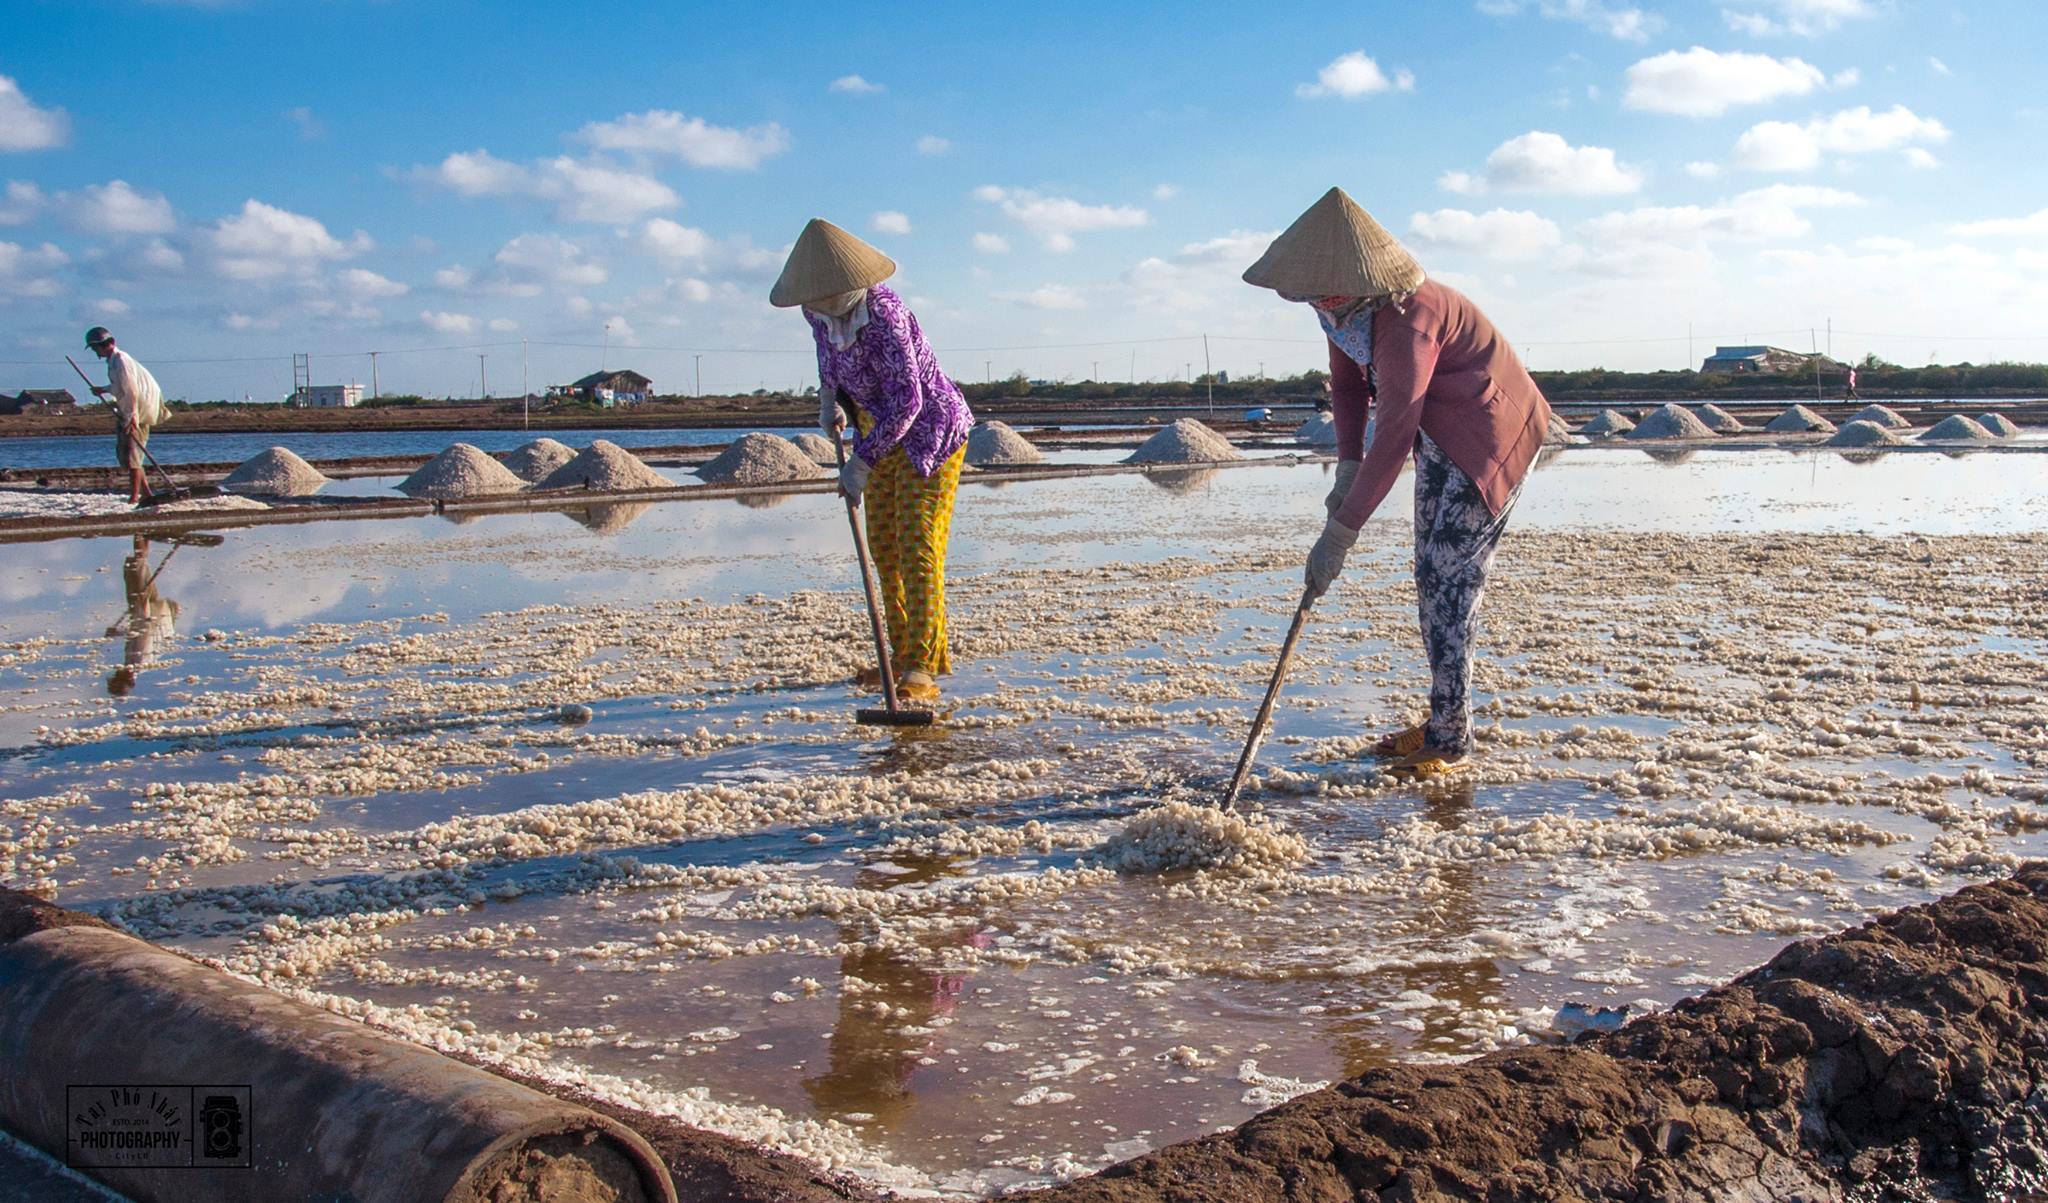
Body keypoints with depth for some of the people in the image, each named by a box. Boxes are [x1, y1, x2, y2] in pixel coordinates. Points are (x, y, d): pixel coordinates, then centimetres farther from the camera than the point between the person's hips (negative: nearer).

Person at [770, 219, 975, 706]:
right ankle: (905, 652, 19)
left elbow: (906, 400, -31)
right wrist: (829, 398, 13)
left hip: (931, 431, -8)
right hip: (883, 432, 8)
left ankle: (923, 667, -13)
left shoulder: (883, 315, -31)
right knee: (884, 546, 9)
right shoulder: (821, 310, -7)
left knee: (917, 546, -13)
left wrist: (861, 463, -29)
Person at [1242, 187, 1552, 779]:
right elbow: (1347, 384, 10)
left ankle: (1451, 741, -5)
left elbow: (1394, 435, -34)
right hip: (1443, 437, 10)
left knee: (1450, 576, -12)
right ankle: (1442, 719, 23)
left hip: (1491, 435, -10)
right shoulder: (1345, 307, -4)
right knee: (1433, 575, 12)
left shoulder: (1406, 318, -32)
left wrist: (1339, 534, -32)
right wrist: (1347, 466, -6)